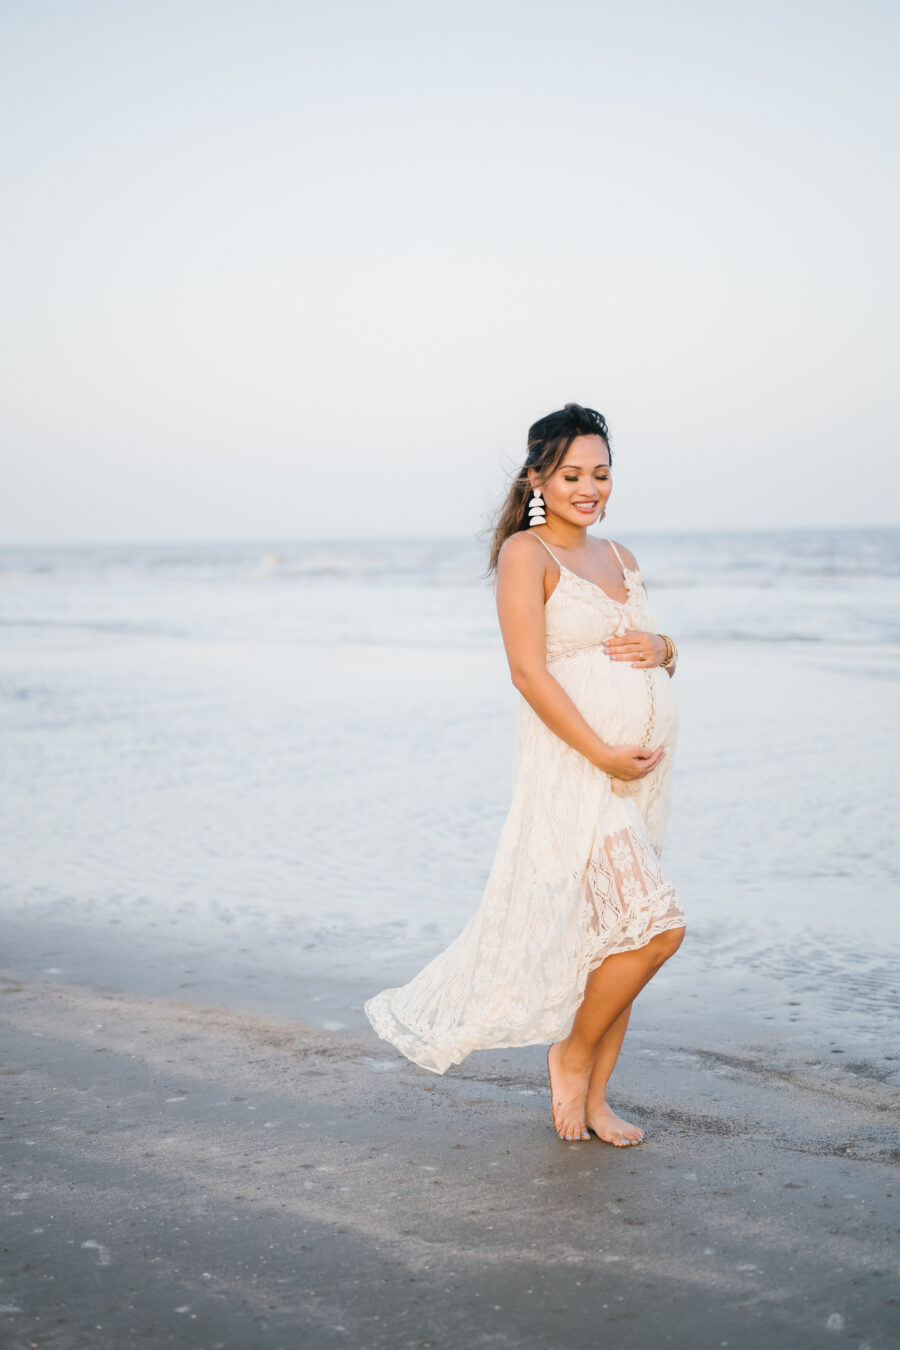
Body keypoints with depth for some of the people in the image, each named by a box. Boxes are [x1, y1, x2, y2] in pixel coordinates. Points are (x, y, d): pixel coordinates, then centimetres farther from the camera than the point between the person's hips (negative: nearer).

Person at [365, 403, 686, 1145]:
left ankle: (592, 1094, 21)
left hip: (641, 770, 8)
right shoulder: (526, 553, -6)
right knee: (655, 923, -14)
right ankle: (572, 1055, 7)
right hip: (574, 769, -7)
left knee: (615, 933, 9)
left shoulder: (619, 556, 17)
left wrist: (660, 647, -1)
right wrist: (604, 755, -20)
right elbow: (530, 671, -14)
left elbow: (660, 649, 24)